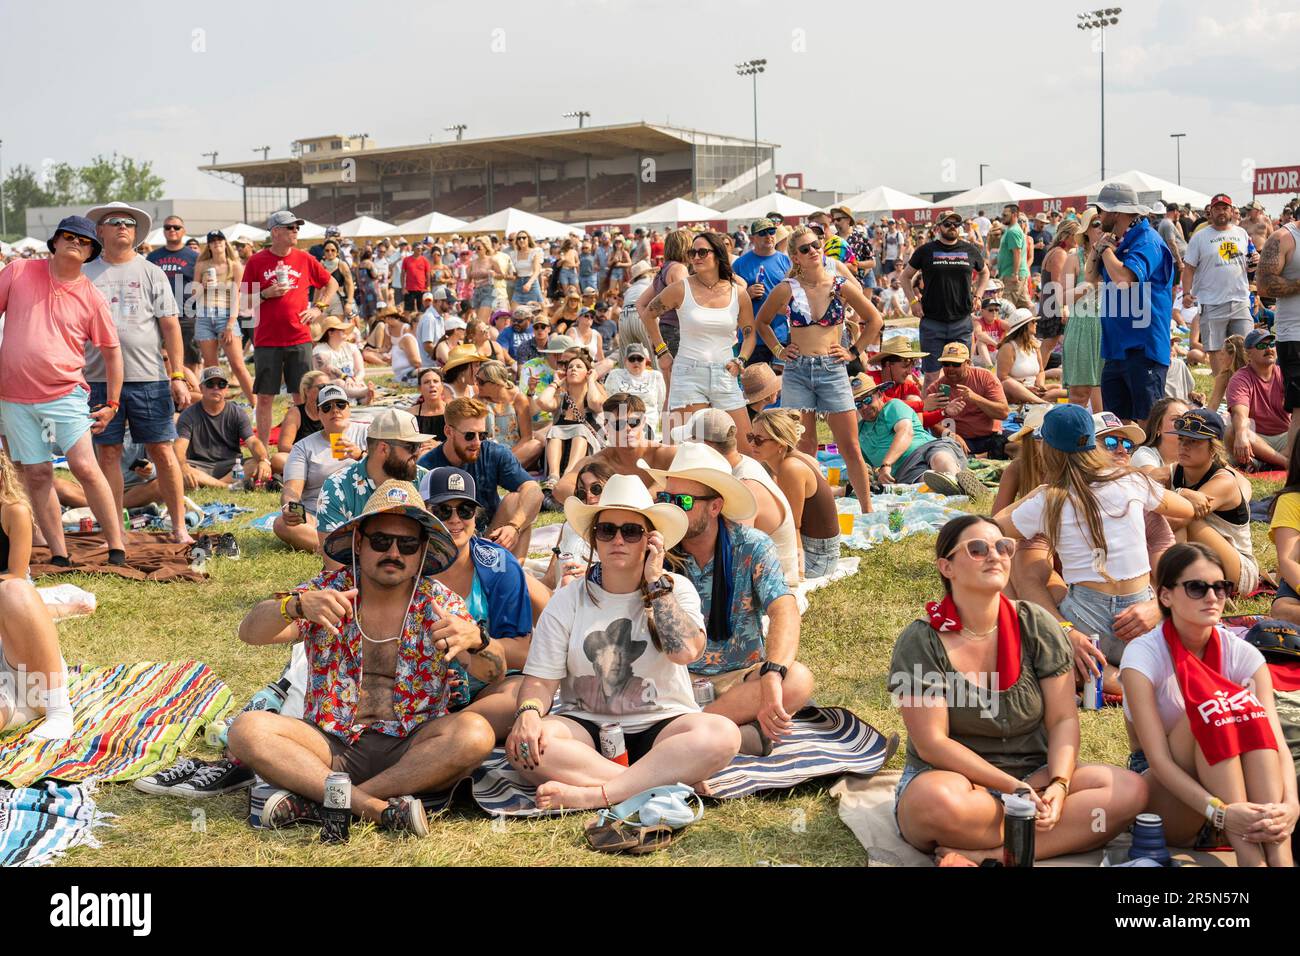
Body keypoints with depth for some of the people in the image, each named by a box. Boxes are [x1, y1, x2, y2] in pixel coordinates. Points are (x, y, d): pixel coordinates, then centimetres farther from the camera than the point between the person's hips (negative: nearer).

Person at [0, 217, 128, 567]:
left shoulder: (92, 297, 0)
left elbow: (112, 351, 8)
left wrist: (112, 404, 4)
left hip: (65, 396, -2)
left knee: (84, 466, -12)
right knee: (36, 475, 3)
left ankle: (117, 548, -3)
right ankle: (59, 556, 11)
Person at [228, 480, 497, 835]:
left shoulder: (439, 603, 2)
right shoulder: (327, 590, 2)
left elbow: (493, 673, -10)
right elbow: (249, 632, -11)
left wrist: (474, 641, -35)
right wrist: (297, 604, -33)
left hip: (410, 749, 0)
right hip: (331, 747, 0)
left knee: (476, 732, -29)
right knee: (247, 729, -23)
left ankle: (316, 801, -25)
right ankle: (378, 807, -29)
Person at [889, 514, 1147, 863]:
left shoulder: (1036, 625, 0)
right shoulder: (921, 642, -11)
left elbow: (1063, 720, -1)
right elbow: (932, 743, -14)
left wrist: (1058, 785, -20)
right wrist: (1014, 788, -21)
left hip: (1035, 778, 5)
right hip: (955, 779, -5)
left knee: (1131, 790, -21)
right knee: (937, 800, -40)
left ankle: (983, 855, -26)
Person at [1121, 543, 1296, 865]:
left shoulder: (1243, 655, -5)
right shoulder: (1143, 654, -16)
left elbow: (1275, 740, -16)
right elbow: (1158, 757, -24)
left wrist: (1290, 804, -37)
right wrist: (1220, 812, -38)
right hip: (1165, 805, -3)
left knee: (1248, 712, -25)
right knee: (1209, 709, -28)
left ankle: (1279, 857, -36)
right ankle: (1251, 857, -38)